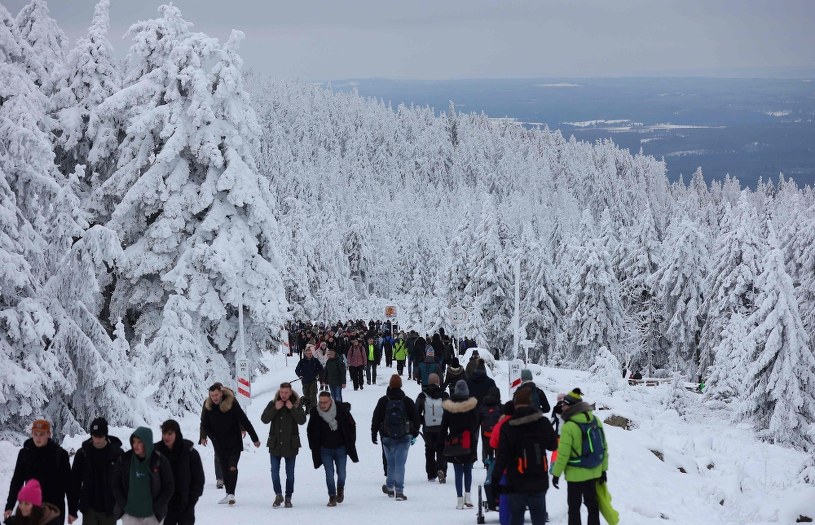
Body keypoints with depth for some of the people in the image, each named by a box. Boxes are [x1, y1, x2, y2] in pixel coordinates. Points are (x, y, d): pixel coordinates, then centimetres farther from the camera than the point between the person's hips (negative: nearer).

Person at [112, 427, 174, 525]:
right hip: (130, 514, 0)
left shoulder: (160, 461, -8)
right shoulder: (124, 459, -5)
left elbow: (169, 487, -2)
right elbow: (116, 485, 4)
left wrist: (156, 507, -7)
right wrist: (123, 505, -5)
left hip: (153, 516, 0)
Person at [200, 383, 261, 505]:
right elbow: (204, 424, 8)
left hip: (234, 443, -4)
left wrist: (255, 438, -8)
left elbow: (245, 421, -10)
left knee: (232, 468, -14)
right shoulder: (208, 405, -5)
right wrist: (204, 436, -10)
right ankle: (228, 493, 17)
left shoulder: (232, 403, -14)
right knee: (224, 469, 9)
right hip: (219, 444, 4)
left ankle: (231, 494, -19)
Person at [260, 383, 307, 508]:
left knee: (290, 473, 6)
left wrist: (292, 409, -19)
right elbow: (264, 419, -8)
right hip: (275, 444, 1)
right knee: (274, 472, -1)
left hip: (291, 444, -1)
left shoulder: (296, 405, -1)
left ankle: (288, 498, 16)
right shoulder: (273, 404, 0)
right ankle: (278, 495, 15)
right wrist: (275, 409, -18)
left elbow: (302, 420, -12)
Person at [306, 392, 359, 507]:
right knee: (329, 474, -4)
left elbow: (351, 425, 0)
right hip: (325, 449, 0)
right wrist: (315, 448, 1)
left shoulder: (342, 409, -13)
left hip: (341, 448, 0)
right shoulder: (315, 413, -11)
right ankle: (332, 496, 8)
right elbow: (311, 432, 4)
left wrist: (350, 444, 1)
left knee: (341, 473, 3)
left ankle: (340, 489, 32)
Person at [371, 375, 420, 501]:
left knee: (390, 462, 16)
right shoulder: (408, 401, -3)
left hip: (387, 437, 1)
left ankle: (390, 486, 26)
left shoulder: (383, 401, -4)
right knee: (400, 463, -3)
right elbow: (415, 418, 4)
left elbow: (376, 419, 1)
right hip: (404, 438, -1)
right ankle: (399, 490, -9)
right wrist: (415, 434, 17)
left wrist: (374, 433, 12)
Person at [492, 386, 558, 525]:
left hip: (517, 483, -2)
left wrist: (495, 477, -3)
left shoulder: (508, 426, -9)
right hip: (539, 482, 2)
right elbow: (553, 445, 12)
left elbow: (502, 455, -10)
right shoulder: (543, 422, -2)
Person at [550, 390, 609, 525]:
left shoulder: (569, 427, -19)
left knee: (574, 507, 6)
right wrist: (603, 469, 14)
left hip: (576, 475, -6)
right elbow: (604, 447, 6)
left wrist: (556, 474, -7)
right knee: (592, 504, 17)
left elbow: (563, 454, -17)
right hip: (594, 473, 6)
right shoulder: (595, 420, 0)